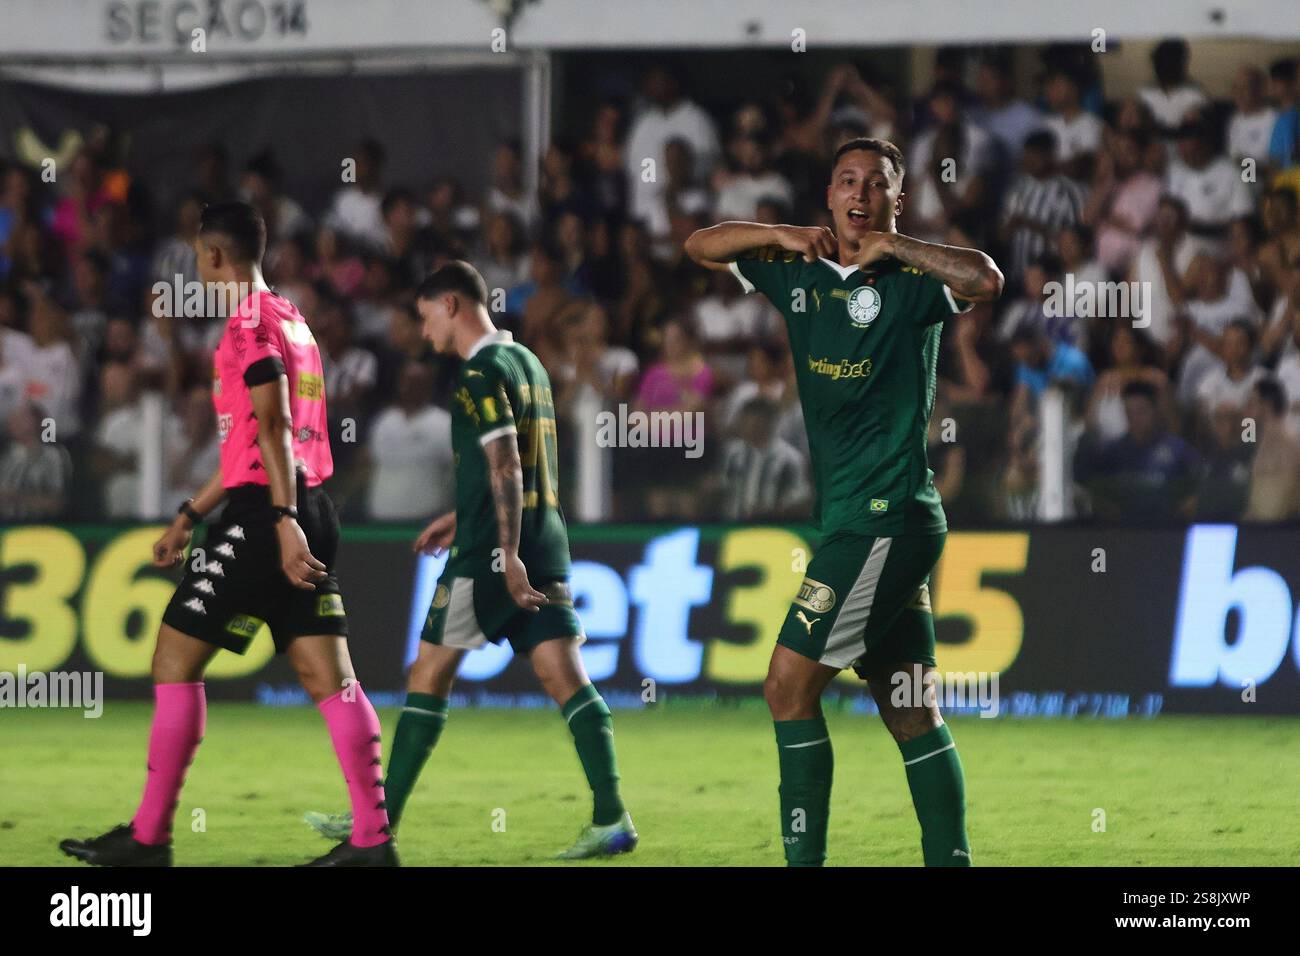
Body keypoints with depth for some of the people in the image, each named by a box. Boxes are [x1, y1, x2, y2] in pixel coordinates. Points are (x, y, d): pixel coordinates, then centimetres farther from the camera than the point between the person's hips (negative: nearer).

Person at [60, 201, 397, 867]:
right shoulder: (291, 320, 21)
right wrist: (188, 518, 29)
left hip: (262, 514, -9)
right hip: (308, 513, 9)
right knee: (326, 674, 4)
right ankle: (372, 838, -3)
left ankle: (148, 838, -1)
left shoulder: (250, 322, -8)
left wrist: (284, 523, -26)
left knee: (175, 660, -2)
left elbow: (274, 428, -19)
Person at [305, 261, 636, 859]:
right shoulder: (526, 363, 18)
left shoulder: (480, 373, -10)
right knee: (565, 678, -2)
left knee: (429, 674, 3)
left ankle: (380, 818, 9)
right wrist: (461, 516, 31)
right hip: (546, 550, 8)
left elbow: (505, 465, -19)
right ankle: (611, 818, -14)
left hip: (491, 554, -8)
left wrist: (509, 555, -24)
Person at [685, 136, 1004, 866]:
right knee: (911, 711, 7)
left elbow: (987, 281, -26)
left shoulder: (910, 278, -7)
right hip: (851, 522, 7)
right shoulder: (803, 273, 12)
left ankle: (804, 856, -9)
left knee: (789, 686, -11)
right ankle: (950, 859, 9)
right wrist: (784, 237, 1)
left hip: (888, 518, -7)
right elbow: (702, 248, 18)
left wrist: (891, 246, -18)